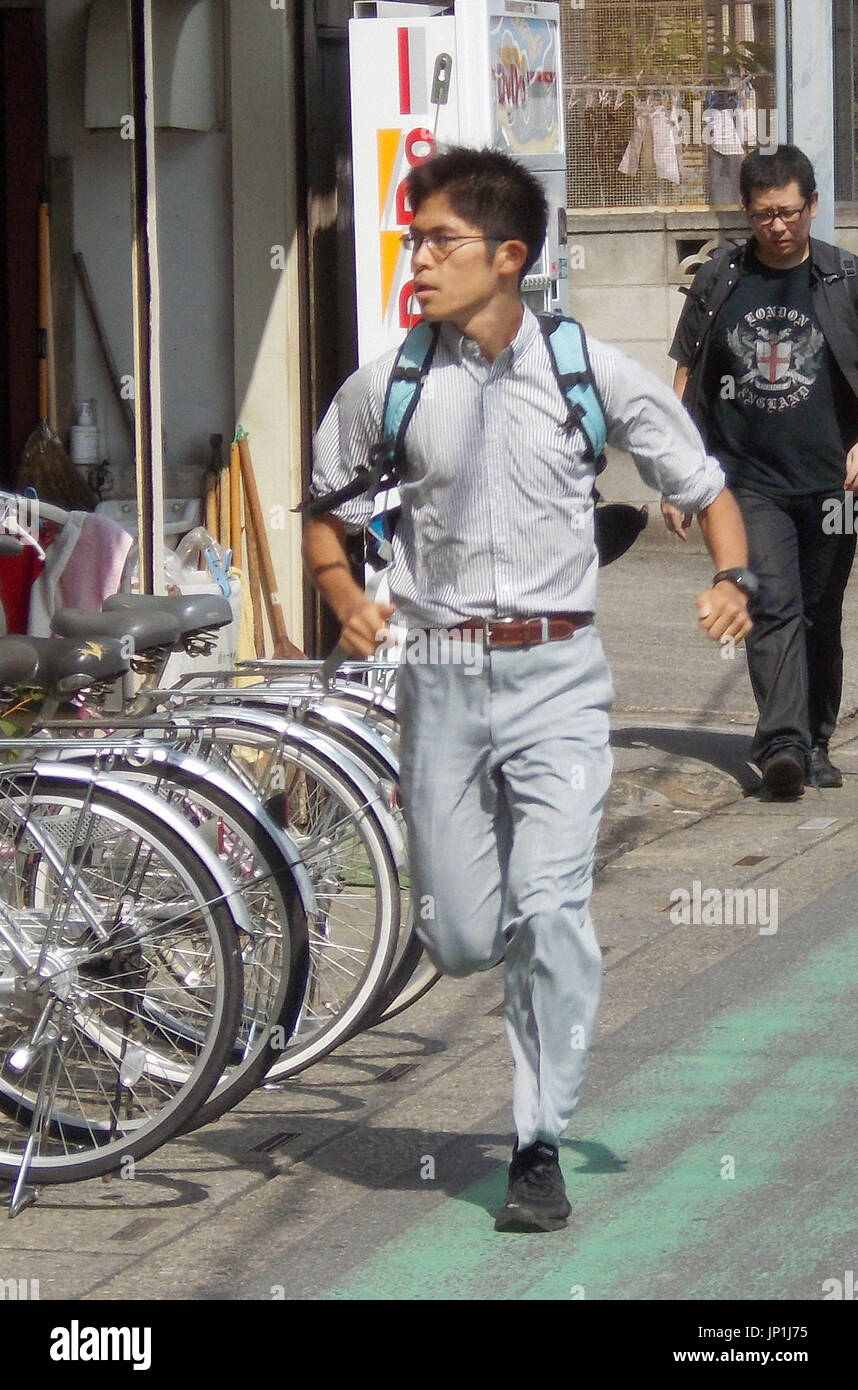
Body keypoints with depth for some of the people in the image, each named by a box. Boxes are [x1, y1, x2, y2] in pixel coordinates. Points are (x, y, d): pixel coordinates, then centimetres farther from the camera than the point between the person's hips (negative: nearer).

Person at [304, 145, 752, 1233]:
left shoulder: (593, 373, -1)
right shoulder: (386, 389, 2)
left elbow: (707, 490, 9)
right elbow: (328, 519, 14)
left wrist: (731, 583, -9)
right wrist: (346, 595, -6)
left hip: (557, 673, -2)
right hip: (441, 678, 2)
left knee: (549, 909, -15)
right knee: (462, 939, 1)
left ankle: (540, 1150, -1)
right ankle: (549, 974, 39)